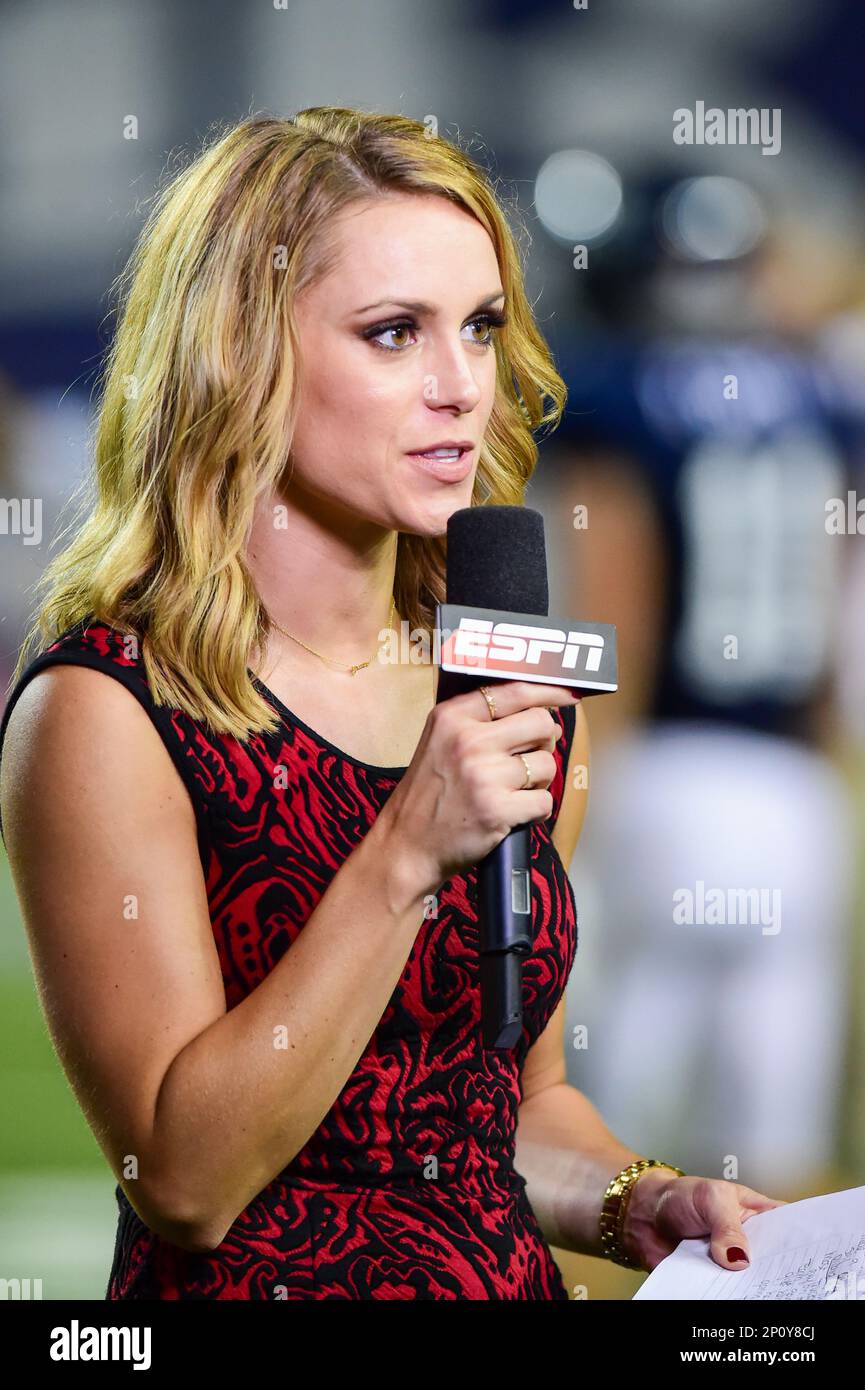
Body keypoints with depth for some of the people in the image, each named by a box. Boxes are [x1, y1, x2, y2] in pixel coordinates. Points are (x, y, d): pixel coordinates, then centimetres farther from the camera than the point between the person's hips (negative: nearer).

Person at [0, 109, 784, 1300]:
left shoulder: (525, 698, 7)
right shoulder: (104, 709, -9)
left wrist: (642, 1204, 0)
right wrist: (408, 854, -19)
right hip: (250, 1288, -4)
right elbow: (185, 1181, -14)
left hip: (511, 1285, 4)